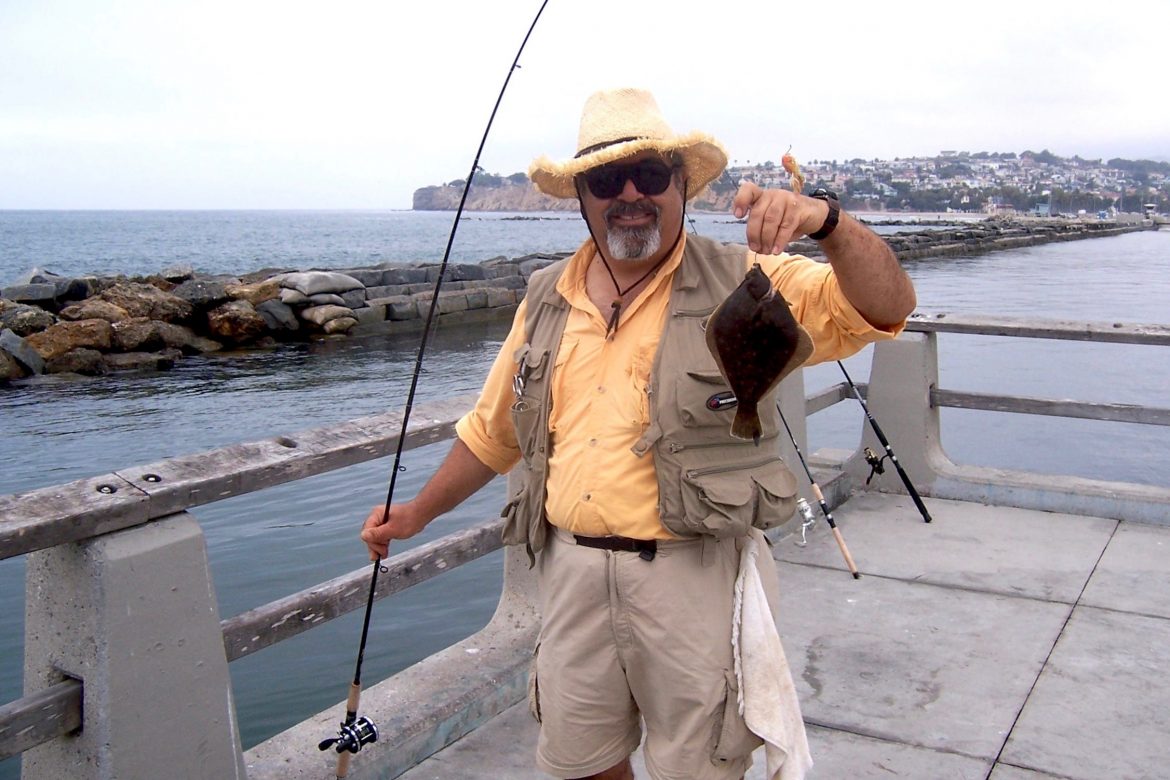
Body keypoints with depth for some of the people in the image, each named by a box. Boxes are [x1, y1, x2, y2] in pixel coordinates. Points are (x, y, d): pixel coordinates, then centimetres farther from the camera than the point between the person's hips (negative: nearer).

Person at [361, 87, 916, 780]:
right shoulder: (548, 301, 9)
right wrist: (416, 515, 19)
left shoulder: (744, 285, -5)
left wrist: (825, 220, -34)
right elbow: (493, 430, 19)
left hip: (693, 574, -4)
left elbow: (886, 306, -17)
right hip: (571, 570, 5)